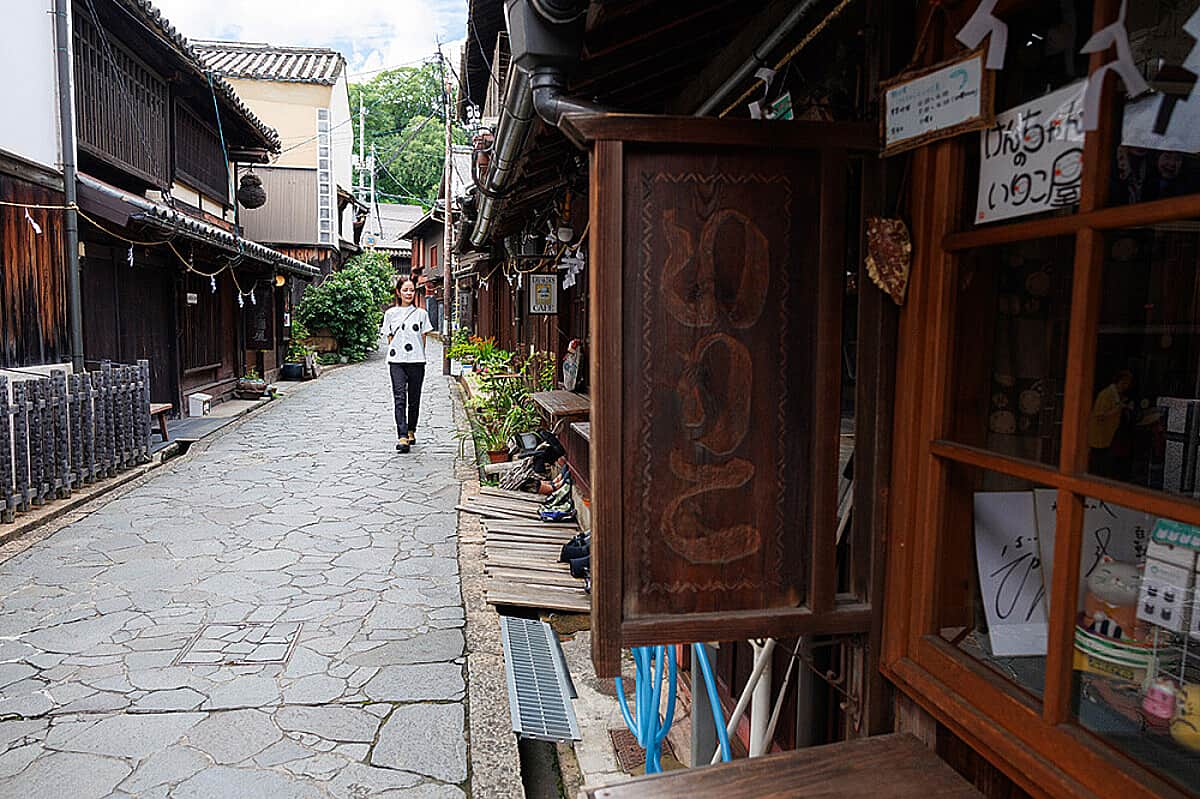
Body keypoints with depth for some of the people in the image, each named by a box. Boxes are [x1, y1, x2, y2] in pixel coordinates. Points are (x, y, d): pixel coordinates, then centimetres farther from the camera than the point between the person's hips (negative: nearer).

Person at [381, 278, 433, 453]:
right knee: (399, 398, -12)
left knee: (414, 399, 8)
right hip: (396, 361, -1)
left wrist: (419, 356, 5)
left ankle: (411, 431, 26)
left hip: (416, 361, 1)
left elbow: (423, 337, 9)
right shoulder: (390, 313, 8)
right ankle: (402, 437, -19)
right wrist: (395, 352, 4)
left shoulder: (421, 313, 7)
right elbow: (390, 338, 12)